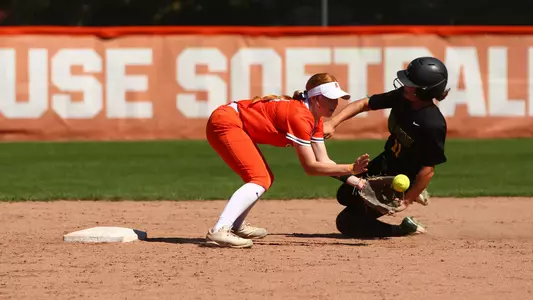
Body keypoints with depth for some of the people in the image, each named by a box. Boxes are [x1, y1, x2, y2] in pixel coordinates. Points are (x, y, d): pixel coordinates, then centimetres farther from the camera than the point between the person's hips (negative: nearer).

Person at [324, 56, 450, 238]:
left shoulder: (434, 125, -34)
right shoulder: (402, 97, -14)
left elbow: (428, 169, -28)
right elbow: (364, 104, -3)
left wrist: (407, 200, -23)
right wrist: (332, 123, -14)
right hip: (384, 163, 8)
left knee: (348, 223, -7)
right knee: (346, 195, 30)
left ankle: (407, 229, 7)